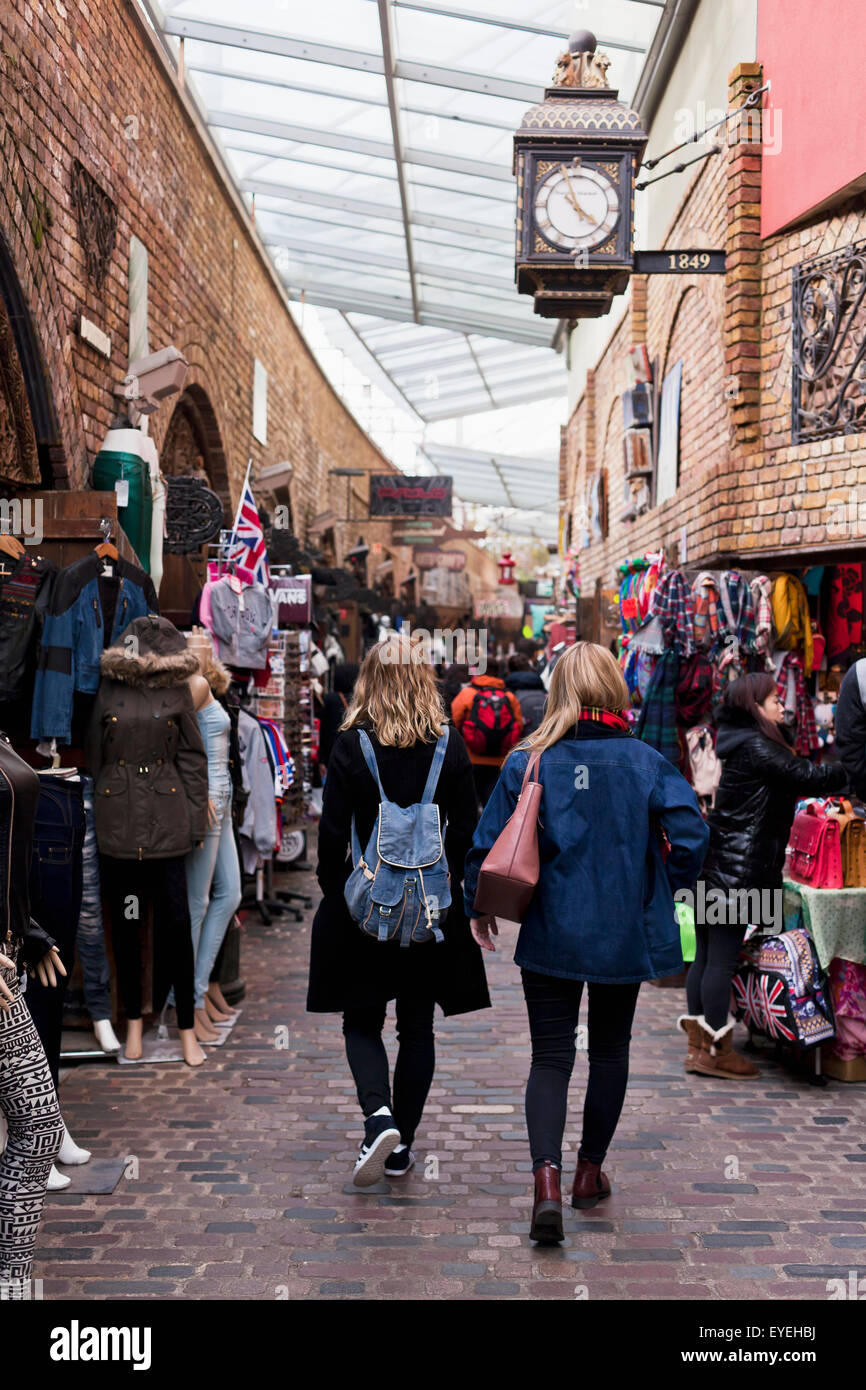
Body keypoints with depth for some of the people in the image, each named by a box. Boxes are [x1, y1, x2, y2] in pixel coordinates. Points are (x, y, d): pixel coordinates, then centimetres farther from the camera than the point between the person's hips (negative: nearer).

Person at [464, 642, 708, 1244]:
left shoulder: (528, 762, -7)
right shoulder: (645, 760, -6)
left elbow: (489, 842, -4)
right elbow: (691, 834, -12)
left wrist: (479, 907, 12)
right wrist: (663, 890, 5)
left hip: (551, 936, -1)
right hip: (626, 933, 1)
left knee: (551, 1056, 5)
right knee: (610, 1049, 19)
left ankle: (547, 1177, -14)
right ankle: (591, 1171, 29)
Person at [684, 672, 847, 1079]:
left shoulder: (741, 744, 16)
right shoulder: (757, 747, -13)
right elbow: (810, 778, -16)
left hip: (713, 865, 10)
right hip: (737, 870, -10)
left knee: (706, 956, 12)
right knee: (722, 959, -3)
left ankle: (699, 1045, 19)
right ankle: (716, 1051, 4)